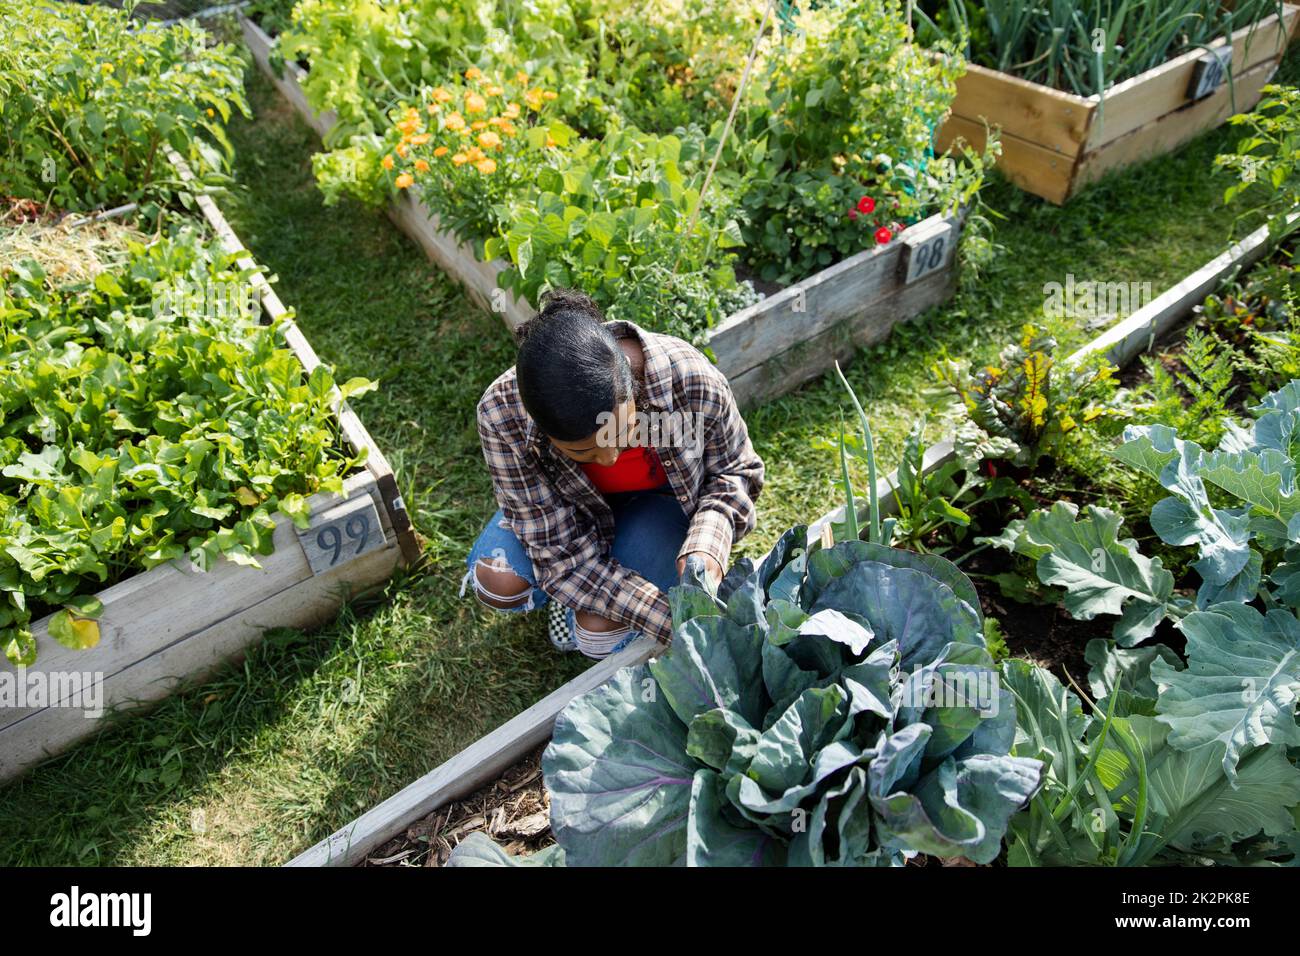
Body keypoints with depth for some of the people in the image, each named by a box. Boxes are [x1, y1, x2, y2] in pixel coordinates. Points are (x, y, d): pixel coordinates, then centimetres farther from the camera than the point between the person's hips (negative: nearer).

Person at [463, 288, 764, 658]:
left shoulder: (693, 382, -36)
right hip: (574, 502, 2)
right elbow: (560, 554, -29)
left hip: (662, 499, -1)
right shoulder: (502, 416, -35)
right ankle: (571, 590, 10)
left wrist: (706, 545, -35)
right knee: (497, 583, -23)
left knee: (599, 634, -21)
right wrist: (670, 621, -37)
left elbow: (737, 472, -14)